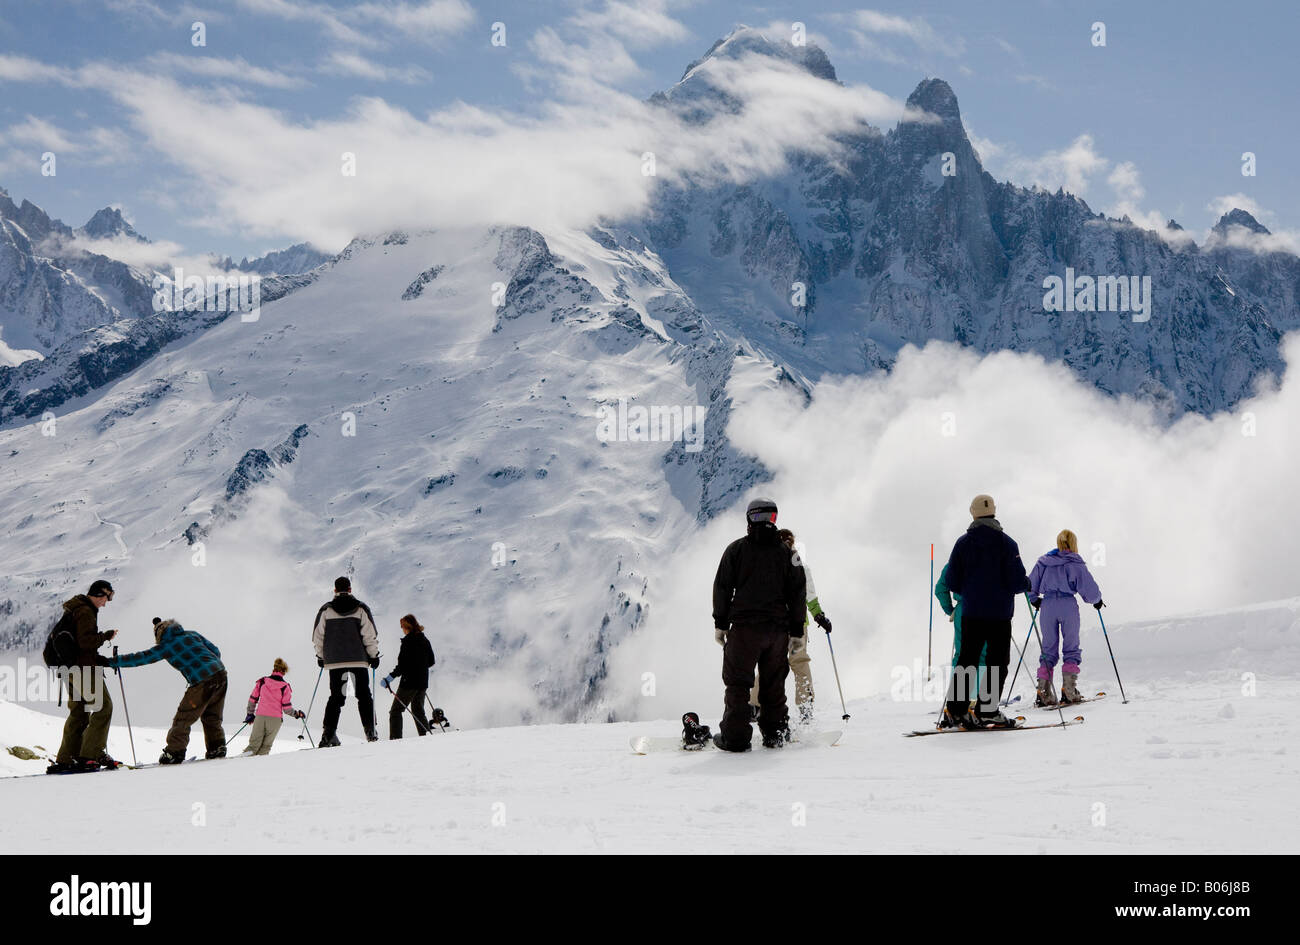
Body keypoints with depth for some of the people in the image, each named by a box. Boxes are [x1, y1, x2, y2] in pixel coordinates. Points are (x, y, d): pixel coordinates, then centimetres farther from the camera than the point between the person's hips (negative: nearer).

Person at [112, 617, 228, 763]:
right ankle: (217, 748, 22)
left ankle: (174, 752, 7)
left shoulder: (166, 646, 3)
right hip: (221, 674, 6)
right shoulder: (192, 634, 18)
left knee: (183, 718, 6)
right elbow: (215, 651, 18)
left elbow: (140, 658, 4)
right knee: (211, 717, 21)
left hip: (202, 682, -6)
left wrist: (112, 662, 11)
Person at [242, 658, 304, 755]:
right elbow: (287, 708, -1)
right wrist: (297, 714, 16)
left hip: (260, 717, 1)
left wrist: (250, 714, 24)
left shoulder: (262, 682, 7)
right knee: (266, 745, 8)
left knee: (254, 743, 7)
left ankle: (247, 753, -17)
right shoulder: (285, 687, -1)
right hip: (276, 718, -1)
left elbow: (253, 699, 12)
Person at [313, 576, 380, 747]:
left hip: (334, 661, 1)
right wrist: (374, 655, 6)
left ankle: (328, 735, -5)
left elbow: (318, 636, 5)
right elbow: (370, 636, -3)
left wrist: (321, 656, 17)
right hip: (358, 659, -1)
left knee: (336, 697, 6)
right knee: (363, 695, 6)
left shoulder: (325, 610, 3)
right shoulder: (361, 609, 0)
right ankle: (370, 732, -4)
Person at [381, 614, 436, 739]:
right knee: (418, 710, 21)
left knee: (396, 710, -4)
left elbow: (403, 665, -21)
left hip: (409, 682, -8)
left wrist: (390, 677, -23)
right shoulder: (424, 640, 9)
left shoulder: (408, 641, -13)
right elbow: (431, 662, 17)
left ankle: (395, 739, -14)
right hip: (423, 682, 8)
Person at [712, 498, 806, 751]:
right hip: (778, 629, 2)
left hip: (744, 627, -2)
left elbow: (722, 587, -1)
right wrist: (796, 631, 12)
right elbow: (798, 594, 7)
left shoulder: (736, 549, 1)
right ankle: (775, 733, 15)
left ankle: (735, 737, -4)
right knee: (773, 684, 13)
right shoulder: (786, 552, 7)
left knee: (738, 683, 1)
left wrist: (720, 623, 5)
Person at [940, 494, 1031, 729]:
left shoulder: (963, 542, 2)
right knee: (997, 662, 4)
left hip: (971, 612, 3)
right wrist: (1027, 583, 11)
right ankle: (986, 712, -2)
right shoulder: (1006, 543, -7)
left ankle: (955, 710, 4)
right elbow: (1016, 581, -11)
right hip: (1000, 613, -3)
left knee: (966, 659, 9)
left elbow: (952, 582, 1)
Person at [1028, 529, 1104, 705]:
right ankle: (1069, 690, -3)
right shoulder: (1076, 564, -2)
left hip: (1047, 606, 3)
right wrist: (1097, 600, 18)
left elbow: (1031, 586, 11)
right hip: (1068, 606, -3)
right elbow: (1090, 589, -3)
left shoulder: (1043, 562, 8)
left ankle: (1044, 692, 1)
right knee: (1071, 648, 6)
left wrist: (1035, 600, 30)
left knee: (1048, 649, 9)